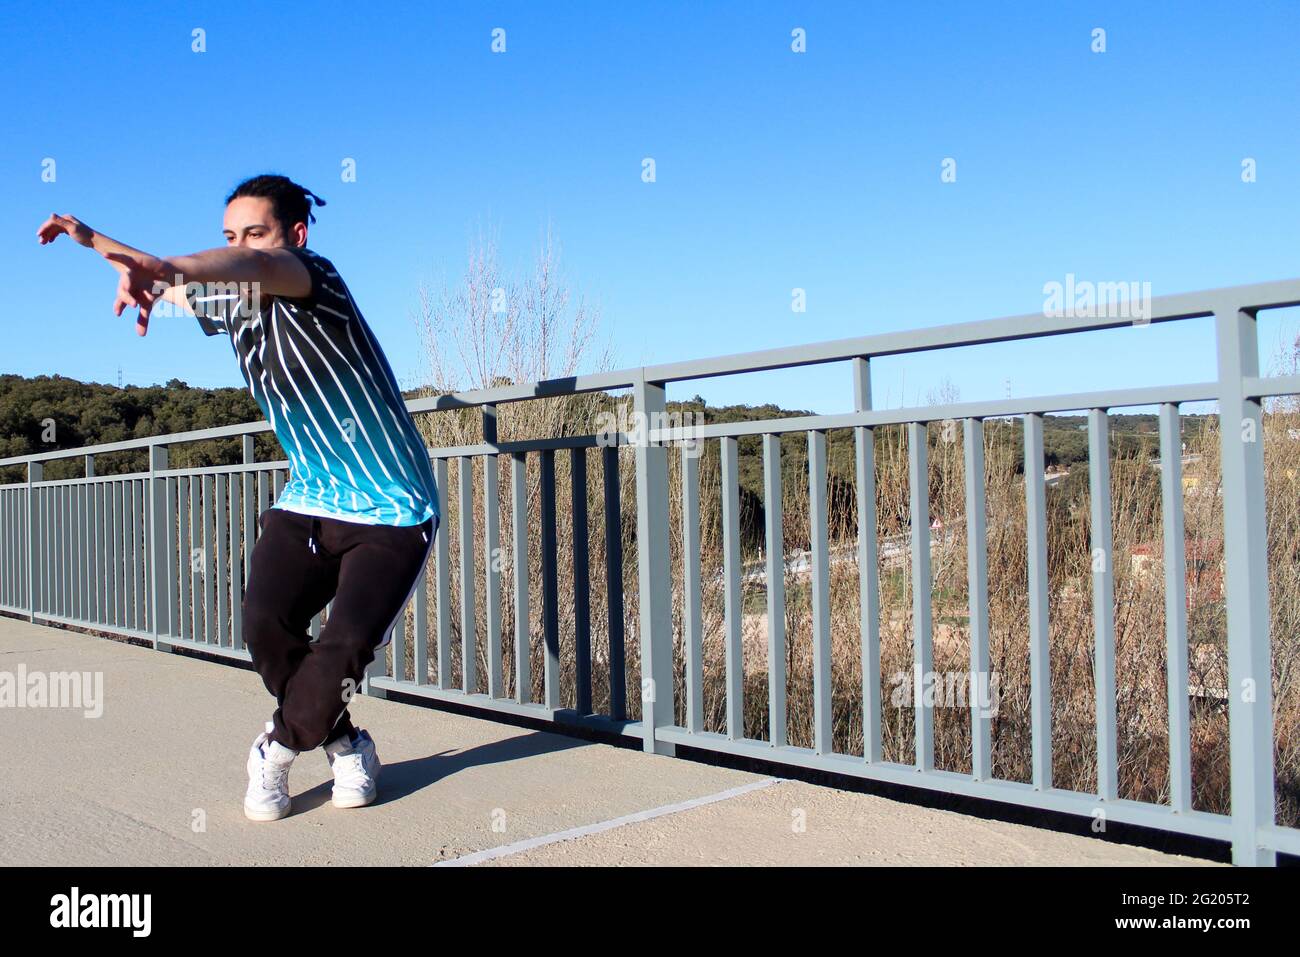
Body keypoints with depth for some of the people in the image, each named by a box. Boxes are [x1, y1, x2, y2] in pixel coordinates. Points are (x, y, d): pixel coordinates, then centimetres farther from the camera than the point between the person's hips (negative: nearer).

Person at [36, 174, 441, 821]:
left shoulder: (313, 280, -16)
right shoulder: (234, 304, 8)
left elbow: (261, 270, -42)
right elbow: (180, 287, 31)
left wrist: (165, 267, -61)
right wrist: (95, 240, 22)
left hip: (392, 513, -6)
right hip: (307, 503, 7)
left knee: (346, 646, -23)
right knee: (265, 622, -18)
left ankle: (278, 748, 8)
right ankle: (345, 747, 7)